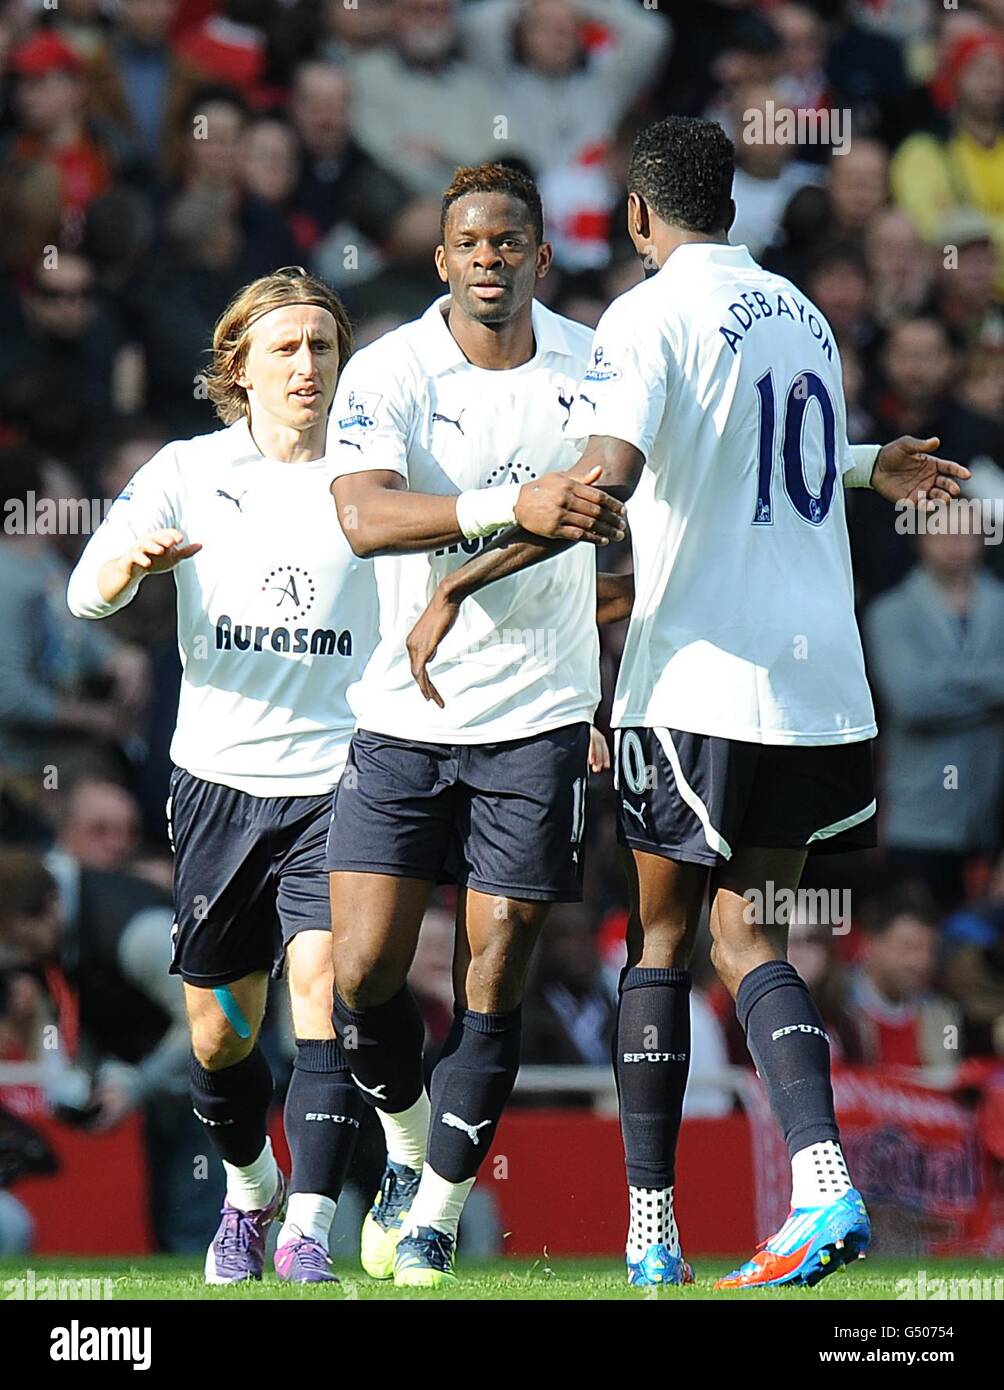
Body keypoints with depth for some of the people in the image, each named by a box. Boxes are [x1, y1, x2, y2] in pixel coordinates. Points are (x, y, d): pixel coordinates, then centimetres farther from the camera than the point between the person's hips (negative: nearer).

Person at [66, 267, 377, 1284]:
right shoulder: (190, 472, 3)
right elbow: (86, 593, -6)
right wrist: (132, 562, -30)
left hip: (338, 781, -1)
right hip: (220, 779, 2)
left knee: (324, 983, -18)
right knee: (218, 1035, 8)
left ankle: (308, 1231, -19)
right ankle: (250, 1192, 35)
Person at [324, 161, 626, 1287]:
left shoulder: (592, 368, 2)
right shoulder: (388, 373, -9)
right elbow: (365, 517, -29)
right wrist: (510, 505, -42)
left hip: (539, 718, 1)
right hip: (404, 718, -1)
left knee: (491, 987, -2)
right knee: (364, 973, -5)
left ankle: (435, 1218, 11)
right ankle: (409, 1152, 24)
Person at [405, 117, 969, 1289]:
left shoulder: (650, 316, -8)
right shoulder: (800, 314, 14)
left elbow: (606, 478, -22)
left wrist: (455, 588, -18)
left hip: (697, 675, -6)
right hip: (821, 684, 6)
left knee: (660, 938, 7)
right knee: (744, 937, 7)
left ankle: (650, 1231, 7)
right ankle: (821, 1179, -16)